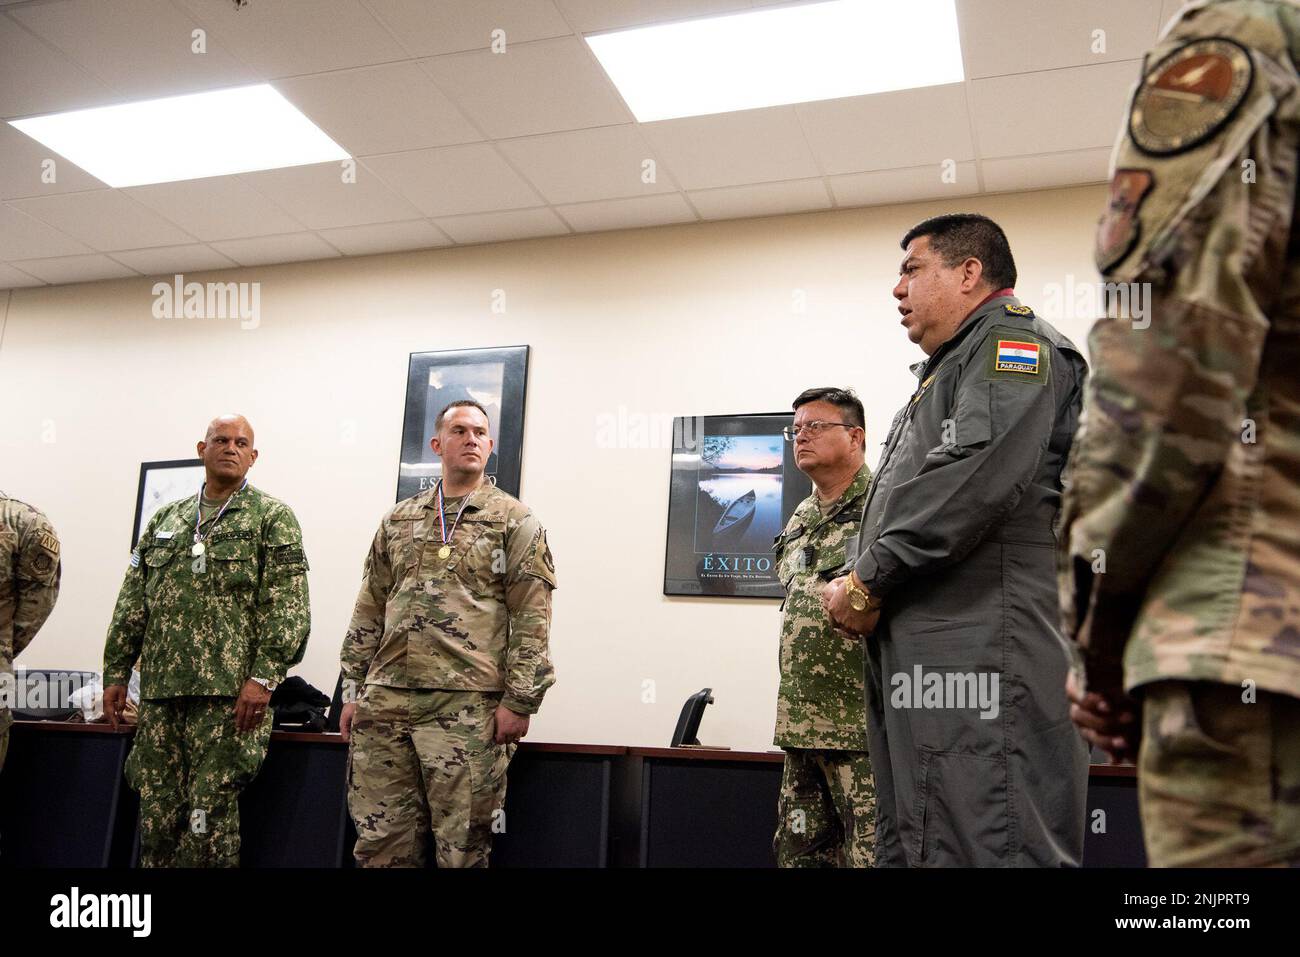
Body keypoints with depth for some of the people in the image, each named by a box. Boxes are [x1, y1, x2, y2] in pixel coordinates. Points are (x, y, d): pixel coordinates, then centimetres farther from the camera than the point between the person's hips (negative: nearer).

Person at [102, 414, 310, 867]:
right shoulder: (165, 519, 19)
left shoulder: (272, 517, 3)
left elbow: (288, 605, -7)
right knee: (156, 813, 8)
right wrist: (115, 673, 12)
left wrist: (264, 675, -16)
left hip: (229, 692, -5)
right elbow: (131, 604, 19)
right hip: (160, 689, 5)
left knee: (211, 813, -3)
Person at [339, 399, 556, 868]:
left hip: (468, 707, -4)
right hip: (384, 703, 4)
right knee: (380, 840, 7)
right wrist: (354, 691, 12)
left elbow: (531, 618, -3)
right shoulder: (398, 519, 15)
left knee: (462, 847, 2)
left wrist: (518, 701, -10)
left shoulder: (515, 522, 3)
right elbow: (369, 611, 17)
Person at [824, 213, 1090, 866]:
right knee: (910, 847, 12)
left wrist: (866, 581, -12)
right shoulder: (946, 371, 30)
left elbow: (977, 476, -18)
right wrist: (867, 592, 11)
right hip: (918, 659, 10)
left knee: (983, 845, -12)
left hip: (978, 649, -10)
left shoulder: (1010, 339, 0)